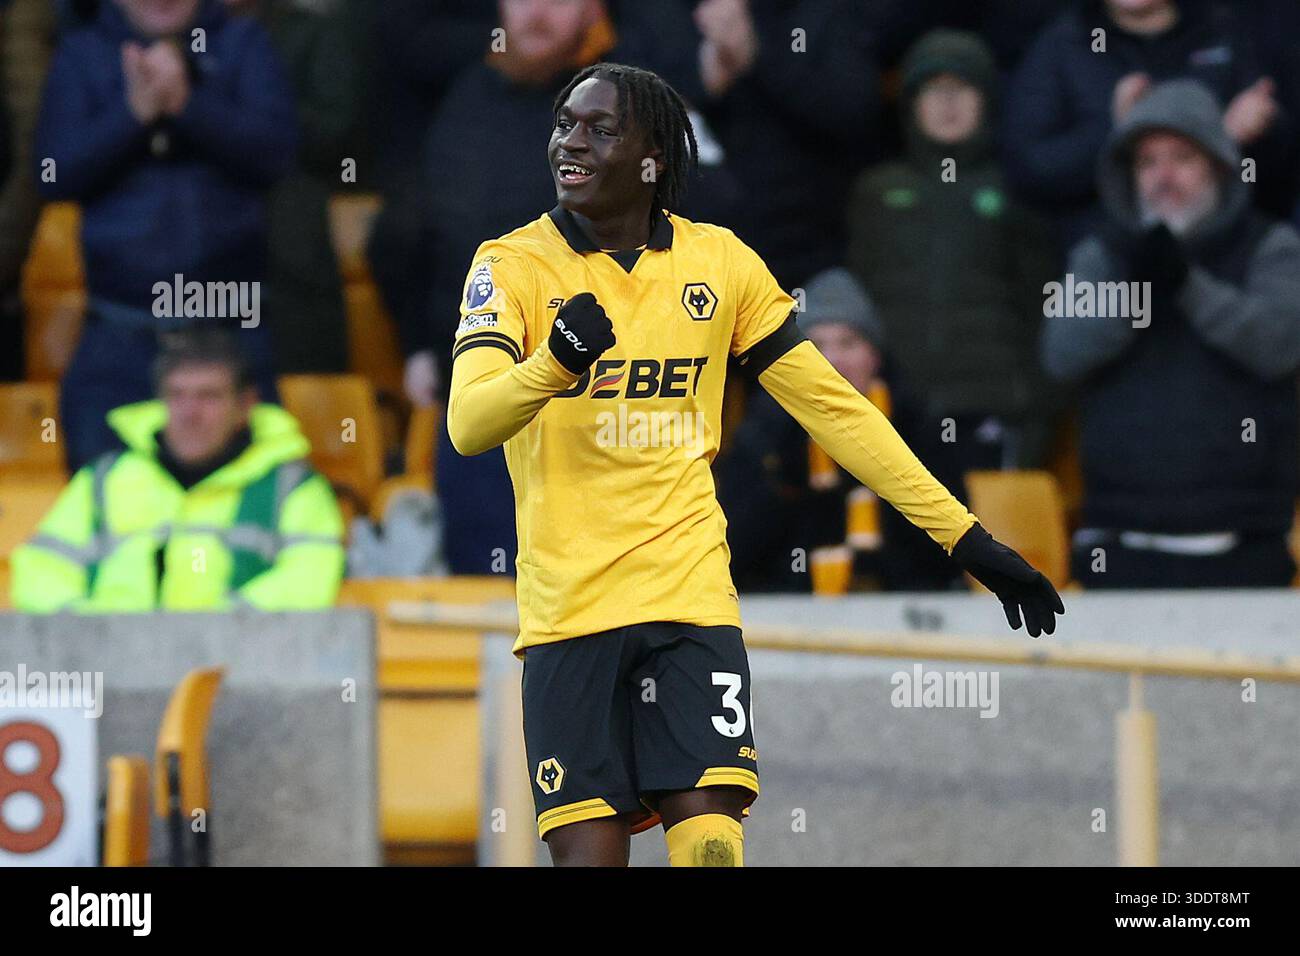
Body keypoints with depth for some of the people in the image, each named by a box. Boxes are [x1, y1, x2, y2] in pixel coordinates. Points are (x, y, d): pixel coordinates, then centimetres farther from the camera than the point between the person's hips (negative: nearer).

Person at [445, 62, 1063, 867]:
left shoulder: (720, 263, 6)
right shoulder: (513, 265, -1)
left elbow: (834, 408, 11)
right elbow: (469, 425, -15)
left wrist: (967, 538, 8)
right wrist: (559, 359, -36)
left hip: (691, 595, 1)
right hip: (567, 611, -1)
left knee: (710, 840, -14)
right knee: (589, 850, -7)